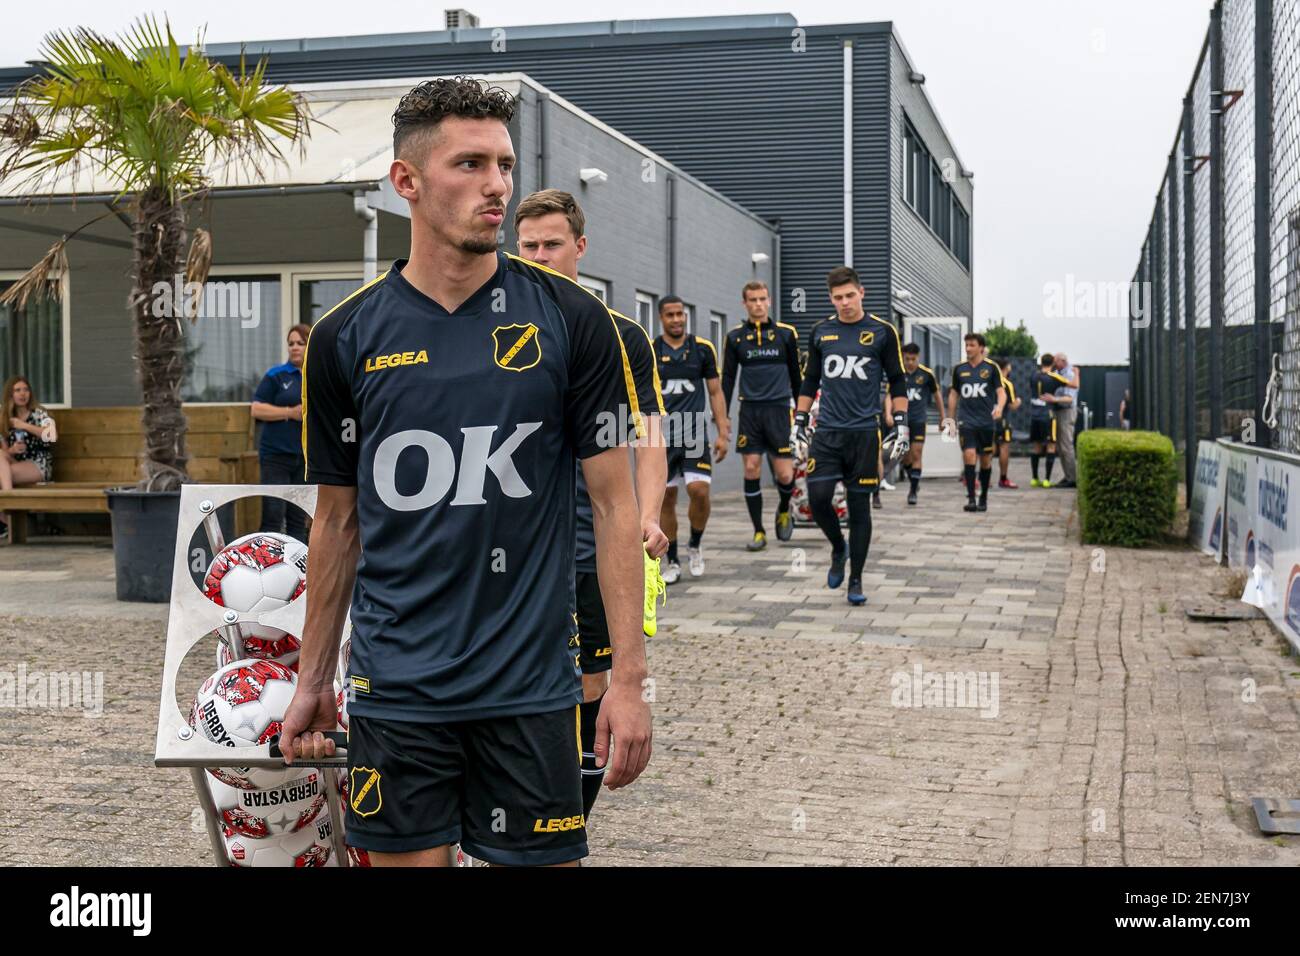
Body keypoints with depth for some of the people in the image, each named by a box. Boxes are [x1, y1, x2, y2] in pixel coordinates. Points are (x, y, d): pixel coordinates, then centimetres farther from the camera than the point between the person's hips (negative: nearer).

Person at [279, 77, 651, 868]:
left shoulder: (572, 321, -3)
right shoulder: (345, 338, 1)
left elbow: (615, 503, -3)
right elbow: (340, 520, 9)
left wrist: (629, 680, -7)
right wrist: (313, 680, 11)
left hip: (532, 686, -1)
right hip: (395, 690, 1)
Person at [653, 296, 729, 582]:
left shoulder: (703, 349, 3)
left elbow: (715, 392, 8)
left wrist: (723, 433, 2)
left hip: (694, 434, 0)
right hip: (661, 437, 0)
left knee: (699, 490, -14)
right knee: (667, 498, 4)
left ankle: (695, 546, 11)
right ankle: (671, 562, 16)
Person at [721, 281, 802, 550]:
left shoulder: (786, 333, 4)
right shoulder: (735, 337, 6)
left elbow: (796, 375, 11)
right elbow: (727, 379, 9)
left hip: (779, 409, -1)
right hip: (750, 411, 1)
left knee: (785, 475, -5)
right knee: (751, 471, -2)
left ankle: (783, 510, 27)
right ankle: (758, 531, 9)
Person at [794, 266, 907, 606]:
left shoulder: (882, 332, 0)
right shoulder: (820, 332, 8)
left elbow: (897, 382, 4)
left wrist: (901, 426, -3)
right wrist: (799, 422, 11)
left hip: (864, 433, -2)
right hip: (827, 431, 2)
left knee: (859, 506, 2)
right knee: (818, 497, -10)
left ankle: (856, 580, 13)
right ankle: (838, 549, 20)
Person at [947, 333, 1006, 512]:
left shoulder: (991, 368, 0)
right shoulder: (959, 369, 8)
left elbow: (1001, 391, -4)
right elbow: (954, 394, 16)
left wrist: (999, 407, -24)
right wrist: (950, 419, 15)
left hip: (986, 421, -1)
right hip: (966, 421, 1)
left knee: (985, 460, 6)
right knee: (969, 455, -14)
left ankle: (983, 498, 20)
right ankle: (971, 499, -15)